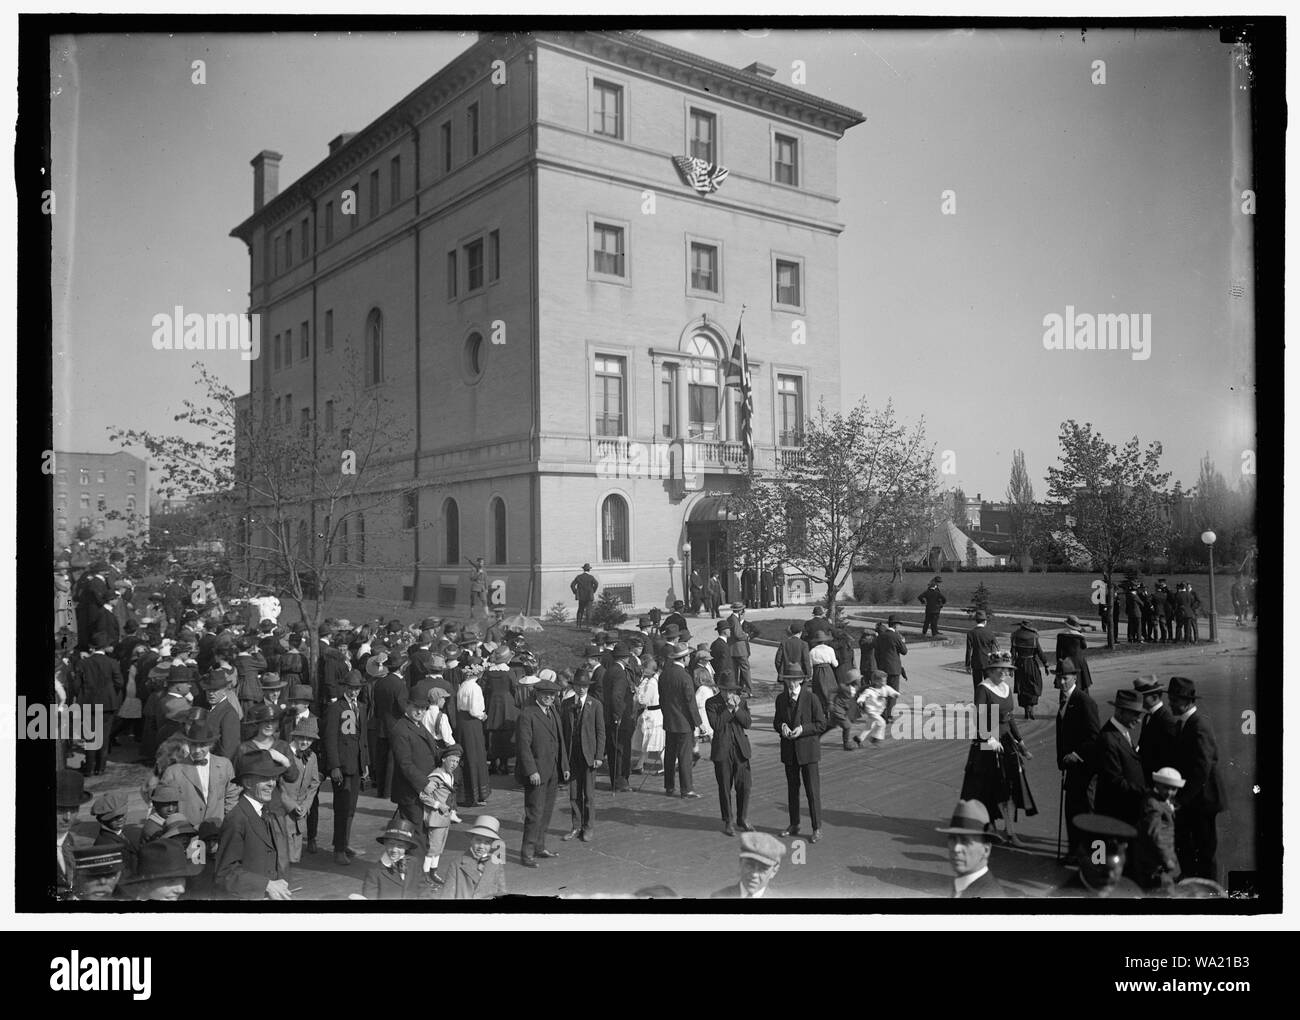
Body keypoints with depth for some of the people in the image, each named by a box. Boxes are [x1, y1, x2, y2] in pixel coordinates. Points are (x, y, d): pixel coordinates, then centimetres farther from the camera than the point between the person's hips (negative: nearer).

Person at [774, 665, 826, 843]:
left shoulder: (811, 698, -10)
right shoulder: (781, 699, 4)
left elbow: (821, 724, -8)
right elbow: (776, 722, 13)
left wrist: (802, 729, -21)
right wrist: (782, 726, -10)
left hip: (808, 750, -4)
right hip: (789, 751, 5)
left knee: (812, 790, -2)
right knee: (792, 789, 14)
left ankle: (817, 828, 8)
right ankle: (794, 825, 26)